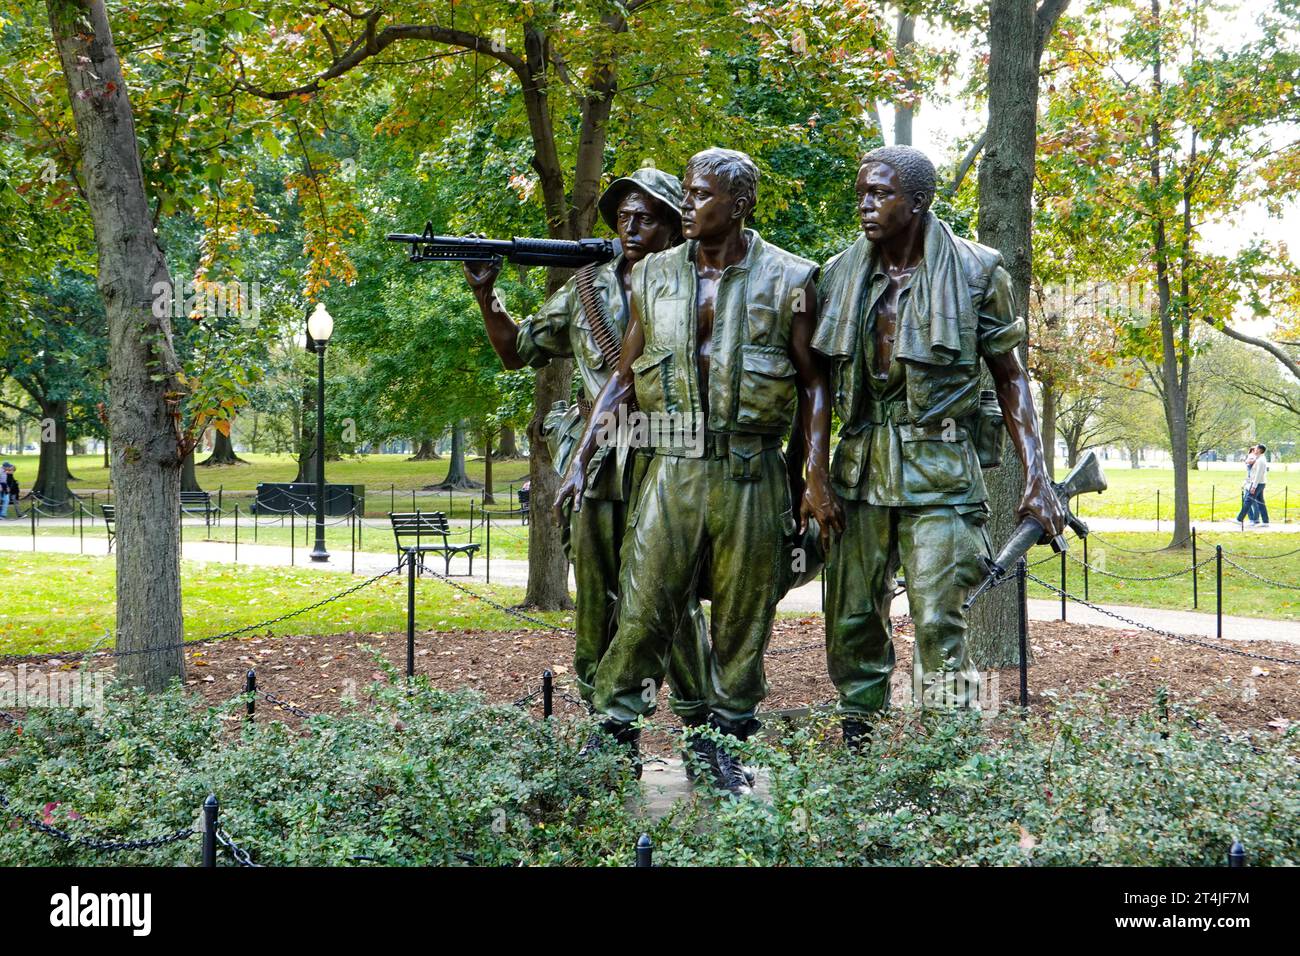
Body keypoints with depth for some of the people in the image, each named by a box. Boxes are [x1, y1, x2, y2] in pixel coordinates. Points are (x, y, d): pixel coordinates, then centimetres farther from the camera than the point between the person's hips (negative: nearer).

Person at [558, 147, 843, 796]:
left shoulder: (788, 281, 1)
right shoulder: (655, 276, 9)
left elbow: (814, 384, 3)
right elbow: (623, 380, 12)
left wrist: (818, 479, -6)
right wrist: (581, 460, 4)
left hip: (751, 474, -1)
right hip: (674, 468, 1)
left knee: (743, 620, 6)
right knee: (641, 611, -4)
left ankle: (723, 744, 18)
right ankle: (613, 738, 4)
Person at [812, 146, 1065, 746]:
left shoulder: (976, 271, -1)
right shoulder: (841, 275, 8)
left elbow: (1009, 377, 4)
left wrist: (1037, 477, -4)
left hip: (938, 470, -4)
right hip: (859, 468, 4)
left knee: (939, 623, -8)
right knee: (851, 620, 6)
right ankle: (855, 752, 16)